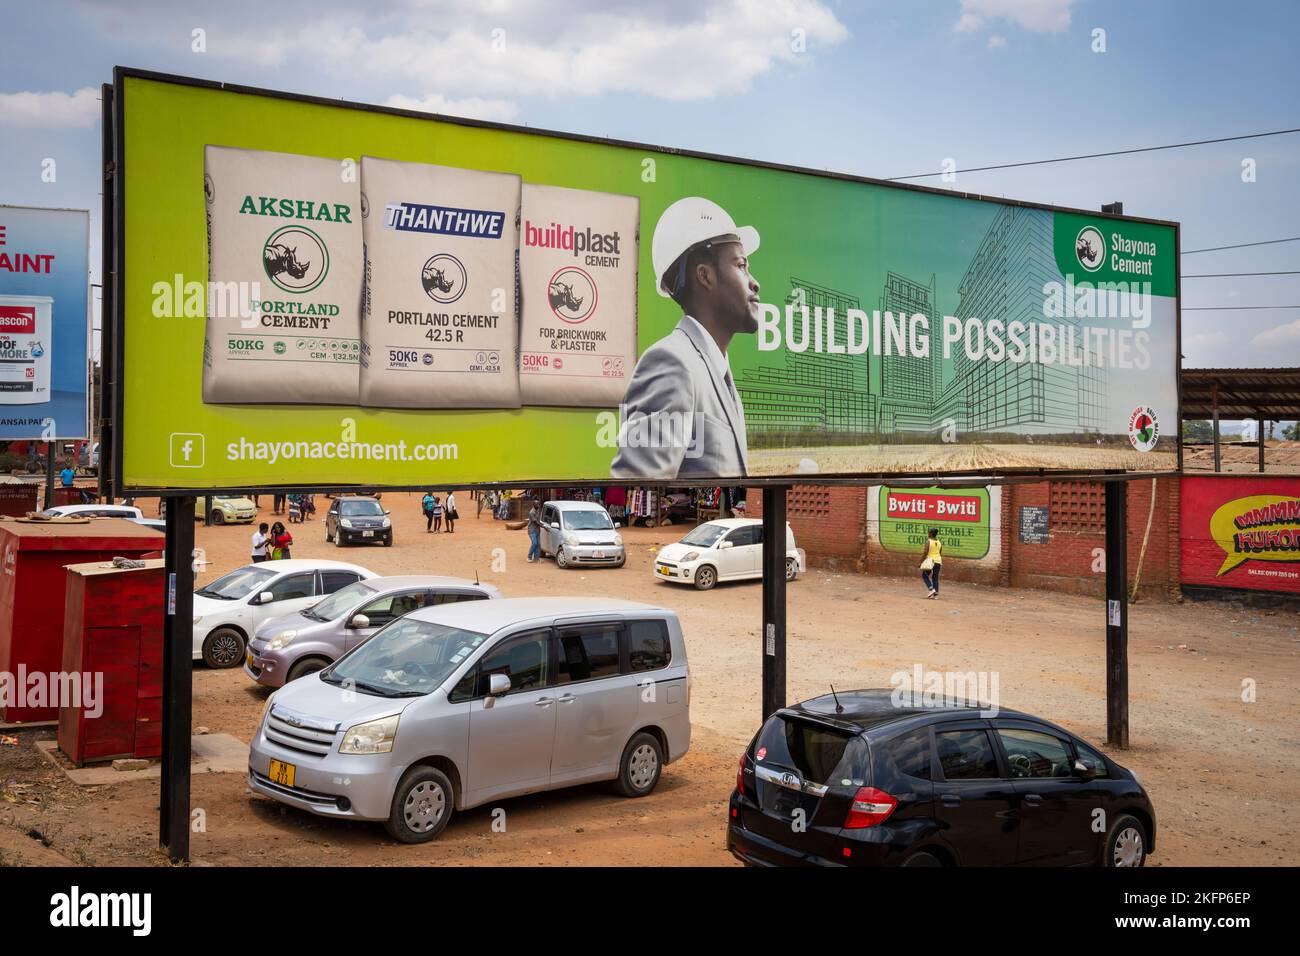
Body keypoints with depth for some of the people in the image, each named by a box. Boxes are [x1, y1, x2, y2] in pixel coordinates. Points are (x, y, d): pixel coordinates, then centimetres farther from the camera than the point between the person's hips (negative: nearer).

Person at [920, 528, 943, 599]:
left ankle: (931, 589, -8)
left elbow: (925, 553, -16)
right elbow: (940, 553, 14)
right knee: (935, 578, 9)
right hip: (938, 561, 6)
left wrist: (921, 562, -9)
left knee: (924, 575, 9)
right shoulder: (939, 542, 8)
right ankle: (936, 594, 5)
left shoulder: (928, 541, -12)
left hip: (930, 560, -6)